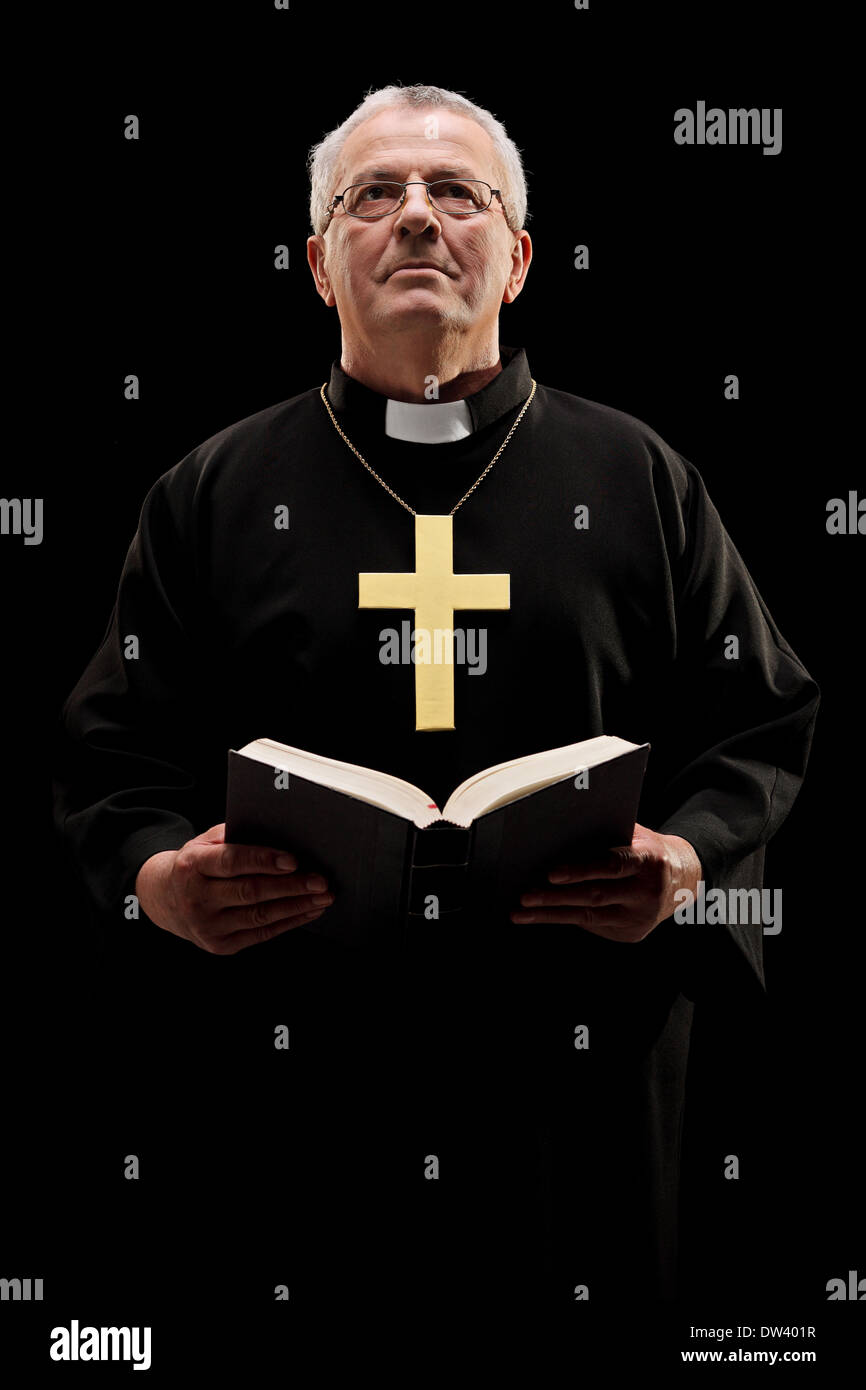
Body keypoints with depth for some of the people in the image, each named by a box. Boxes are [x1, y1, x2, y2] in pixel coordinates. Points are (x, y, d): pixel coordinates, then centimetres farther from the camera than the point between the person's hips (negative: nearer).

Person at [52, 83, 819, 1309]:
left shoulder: (638, 478, 11)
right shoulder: (216, 494, 11)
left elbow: (759, 726, 9)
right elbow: (114, 751, 8)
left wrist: (685, 864, -10)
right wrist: (164, 879, -12)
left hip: (585, 1066, 1)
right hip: (293, 1058, 0)